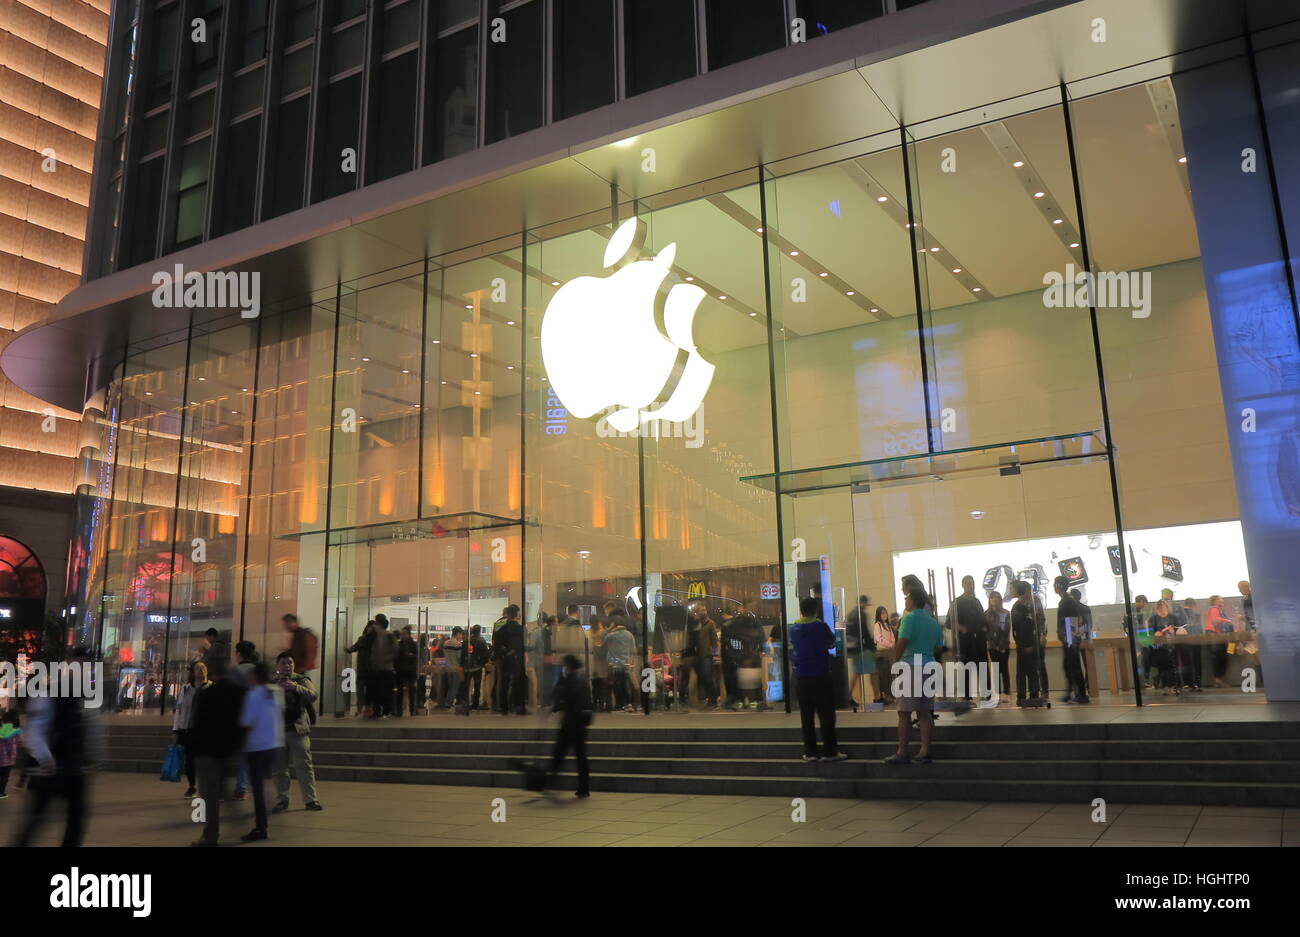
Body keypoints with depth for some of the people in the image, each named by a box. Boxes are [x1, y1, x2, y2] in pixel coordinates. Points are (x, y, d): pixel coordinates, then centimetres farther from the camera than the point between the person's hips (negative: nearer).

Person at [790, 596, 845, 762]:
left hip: (801, 678, 4)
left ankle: (810, 752, 10)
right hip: (821, 676, -4)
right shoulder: (821, 626, -10)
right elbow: (831, 642, 6)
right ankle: (830, 752, 2)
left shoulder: (793, 629, 0)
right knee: (826, 715, 2)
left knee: (806, 716, 9)